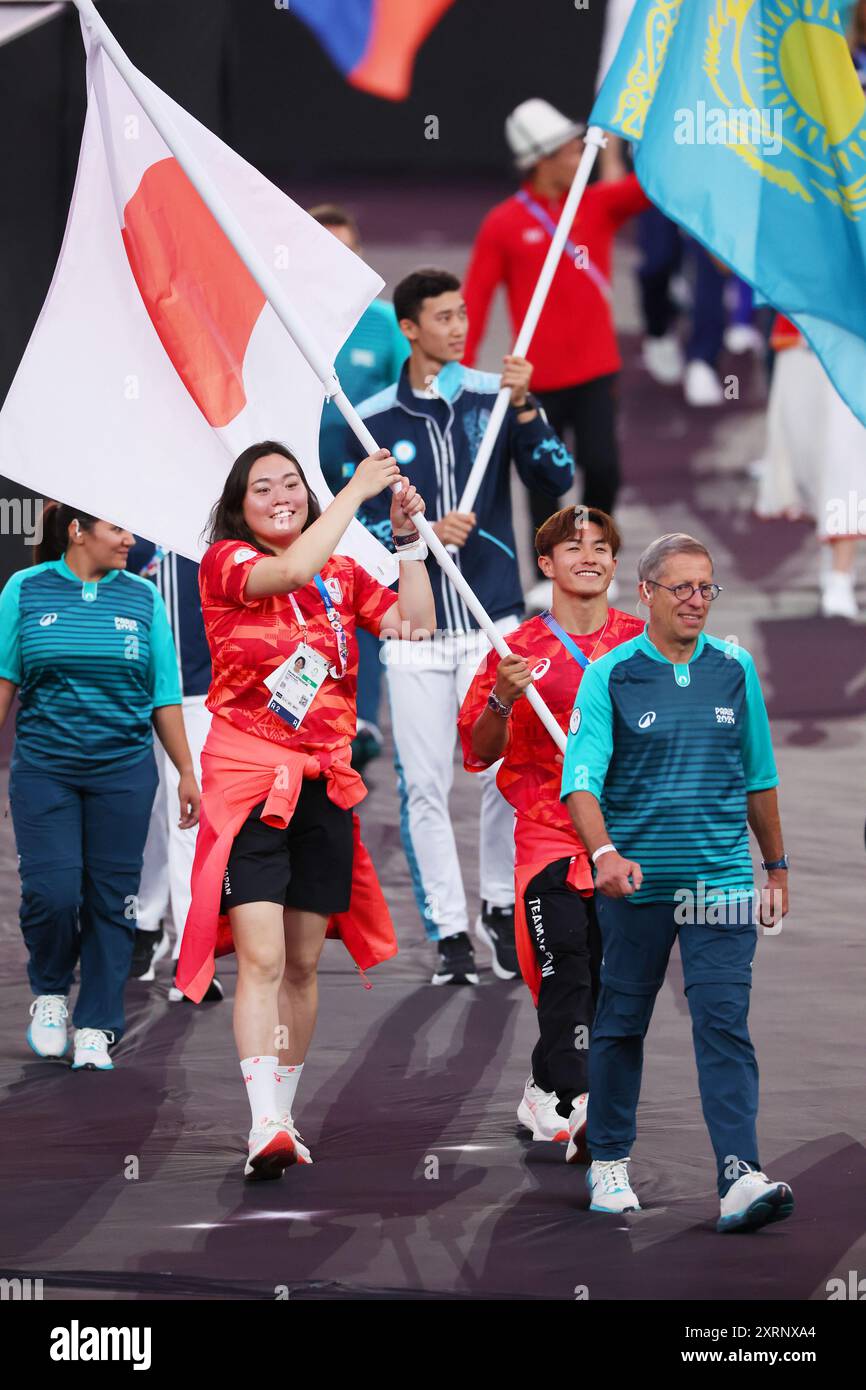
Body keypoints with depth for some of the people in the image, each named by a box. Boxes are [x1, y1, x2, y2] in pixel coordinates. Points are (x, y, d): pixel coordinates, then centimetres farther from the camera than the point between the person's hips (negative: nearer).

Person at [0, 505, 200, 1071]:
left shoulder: (142, 597, 6)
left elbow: (165, 696, 9)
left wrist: (186, 772, 8)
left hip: (123, 770, 2)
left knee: (112, 899, 0)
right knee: (52, 891, -11)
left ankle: (97, 1029, 8)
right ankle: (51, 992, 17)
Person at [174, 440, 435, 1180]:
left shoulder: (342, 576, 13)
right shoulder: (225, 563, -2)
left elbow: (413, 623, 4)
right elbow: (290, 570, -22)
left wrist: (410, 539, -2)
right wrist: (358, 489, -15)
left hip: (323, 784, 5)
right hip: (247, 778, -5)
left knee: (304, 963, 8)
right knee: (261, 958, -16)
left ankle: (283, 1115, 18)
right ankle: (265, 1129, -23)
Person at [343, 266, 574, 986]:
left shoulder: (494, 398, 4)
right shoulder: (373, 421, 3)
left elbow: (557, 479, -5)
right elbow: (356, 522, 2)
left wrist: (525, 407, -18)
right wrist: (425, 534, -14)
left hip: (493, 625, 0)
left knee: (506, 773, -5)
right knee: (425, 786, 1)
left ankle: (501, 908, 15)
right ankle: (449, 930, 10)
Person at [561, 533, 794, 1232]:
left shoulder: (735, 669, 6)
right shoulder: (610, 676, -3)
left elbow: (759, 778, 17)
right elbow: (581, 779, -13)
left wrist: (777, 866, 20)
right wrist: (605, 853, -29)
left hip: (722, 882, 1)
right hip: (635, 884, -1)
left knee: (724, 1023, -10)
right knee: (622, 1023, 10)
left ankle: (740, 1176, -18)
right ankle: (609, 1161, 26)